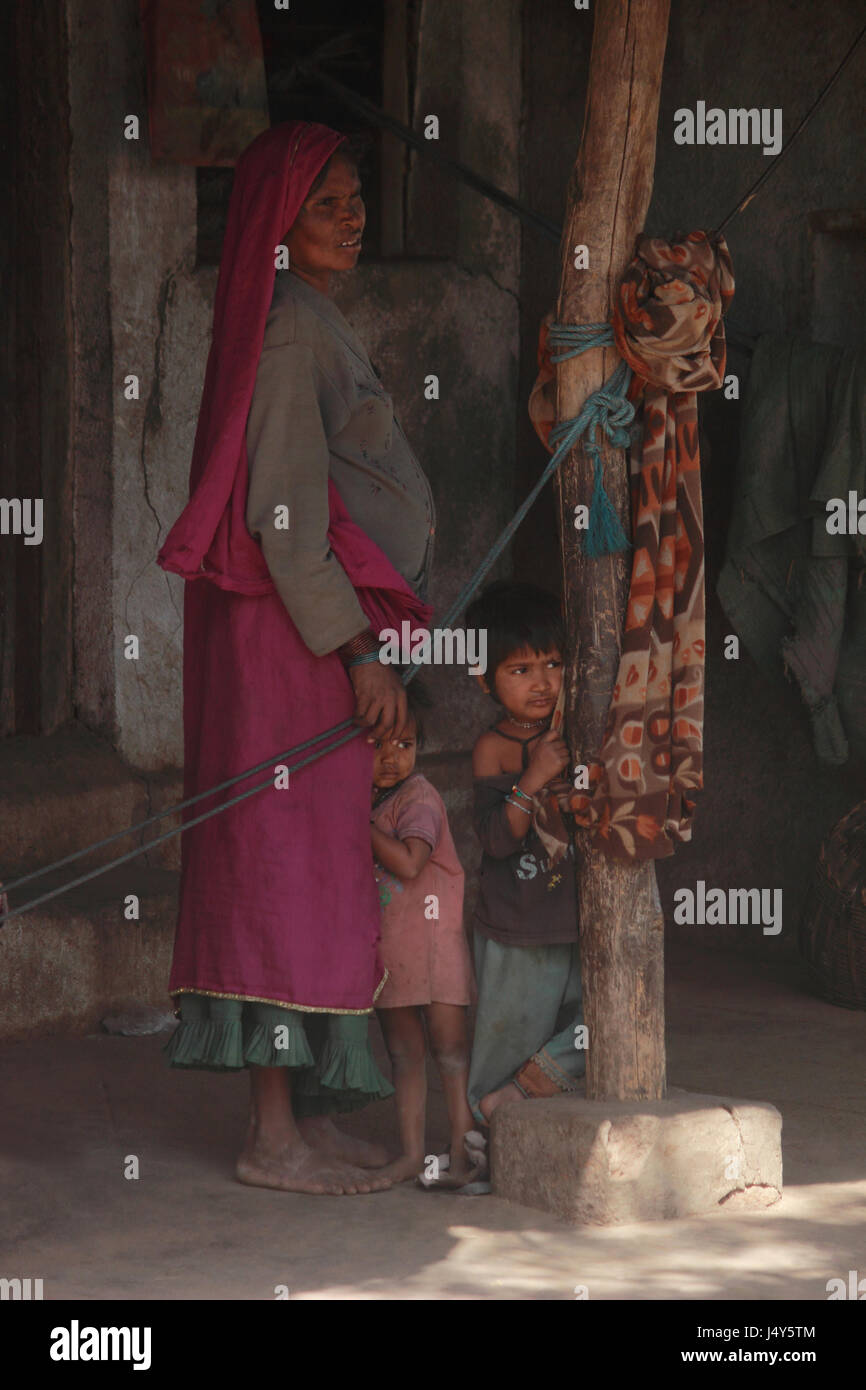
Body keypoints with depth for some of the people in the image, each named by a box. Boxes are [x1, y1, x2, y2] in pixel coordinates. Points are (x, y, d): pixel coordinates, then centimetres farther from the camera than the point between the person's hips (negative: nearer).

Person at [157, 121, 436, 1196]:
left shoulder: (313, 324, 18)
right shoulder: (290, 328, -14)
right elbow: (283, 511, -19)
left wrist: (363, 640, 19)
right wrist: (358, 652, -20)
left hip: (318, 626, 10)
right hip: (297, 630, -10)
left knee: (314, 869, 10)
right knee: (293, 864, -8)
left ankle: (308, 1113, 14)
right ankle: (275, 1135, -6)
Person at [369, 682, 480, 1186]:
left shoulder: (418, 795, -12)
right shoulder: (366, 801, 10)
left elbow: (408, 862, -25)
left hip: (432, 941, -7)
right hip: (384, 946, 7)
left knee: (451, 1050, -2)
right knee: (403, 1052, 11)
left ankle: (464, 1154, 0)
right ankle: (412, 1152, 16)